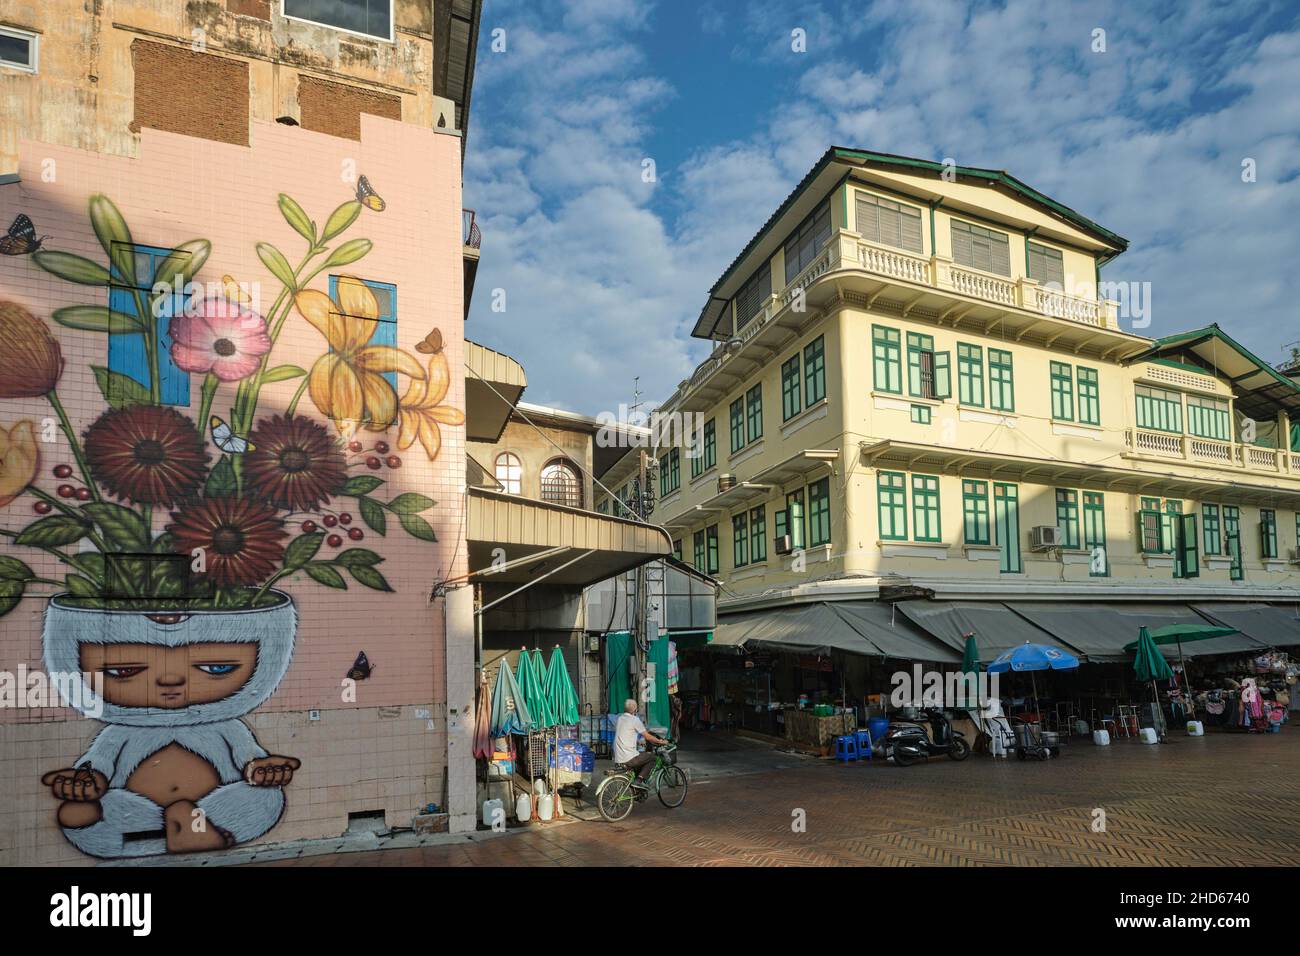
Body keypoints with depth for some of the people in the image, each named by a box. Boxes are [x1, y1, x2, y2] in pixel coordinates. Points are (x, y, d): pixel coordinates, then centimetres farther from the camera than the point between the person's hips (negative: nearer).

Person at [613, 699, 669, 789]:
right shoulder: (635, 720, -10)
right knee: (652, 757, 9)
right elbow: (648, 737, -4)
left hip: (617, 759, 8)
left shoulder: (620, 718, 13)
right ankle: (639, 780, -3)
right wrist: (660, 741, 11)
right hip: (629, 759, -8)